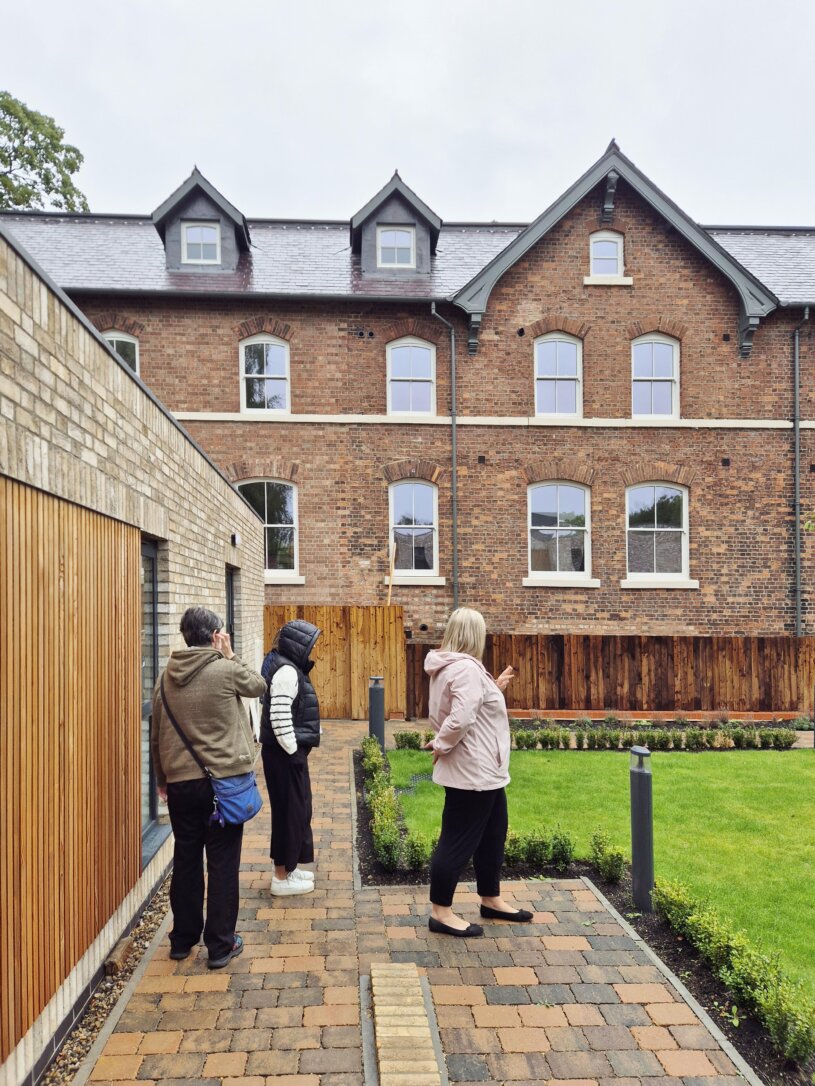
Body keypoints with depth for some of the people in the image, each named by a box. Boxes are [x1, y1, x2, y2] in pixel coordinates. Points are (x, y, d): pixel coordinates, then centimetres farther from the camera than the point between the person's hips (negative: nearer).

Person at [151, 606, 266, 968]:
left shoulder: (167, 676, 2)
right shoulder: (226, 670, -15)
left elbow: (156, 734, 10)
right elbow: (258, 685, 6)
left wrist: (162, 778, 21)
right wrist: (230, 655, 6)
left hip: (180, 782, 5)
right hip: (223, 779, -5)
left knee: (186, 860, 17)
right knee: (222, 863, 6)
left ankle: (182, 939, 29)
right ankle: (220, 945, 14)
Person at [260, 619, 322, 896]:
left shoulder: (289, 667, 12)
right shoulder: (287, 671, -19)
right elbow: (280, 717, -25)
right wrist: (292, 751, -18)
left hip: (288, 752, 10)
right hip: (286, 754, -10)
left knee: (295, 809, 18)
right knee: (290, 810, 0)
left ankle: (288, 867, 30)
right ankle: (282, 877, 11)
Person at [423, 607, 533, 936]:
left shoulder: (454, 666, 10)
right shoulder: (465, 668, -23)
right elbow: (461, 718, -34)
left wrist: (495, 688, 14)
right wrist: (441, 746, -19)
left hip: (483, 771, 11)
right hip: (471, 772, -11)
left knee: (492, 836, 21)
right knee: (458, 841, 1)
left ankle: (491, 901, 35)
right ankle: (440, 912, 13)